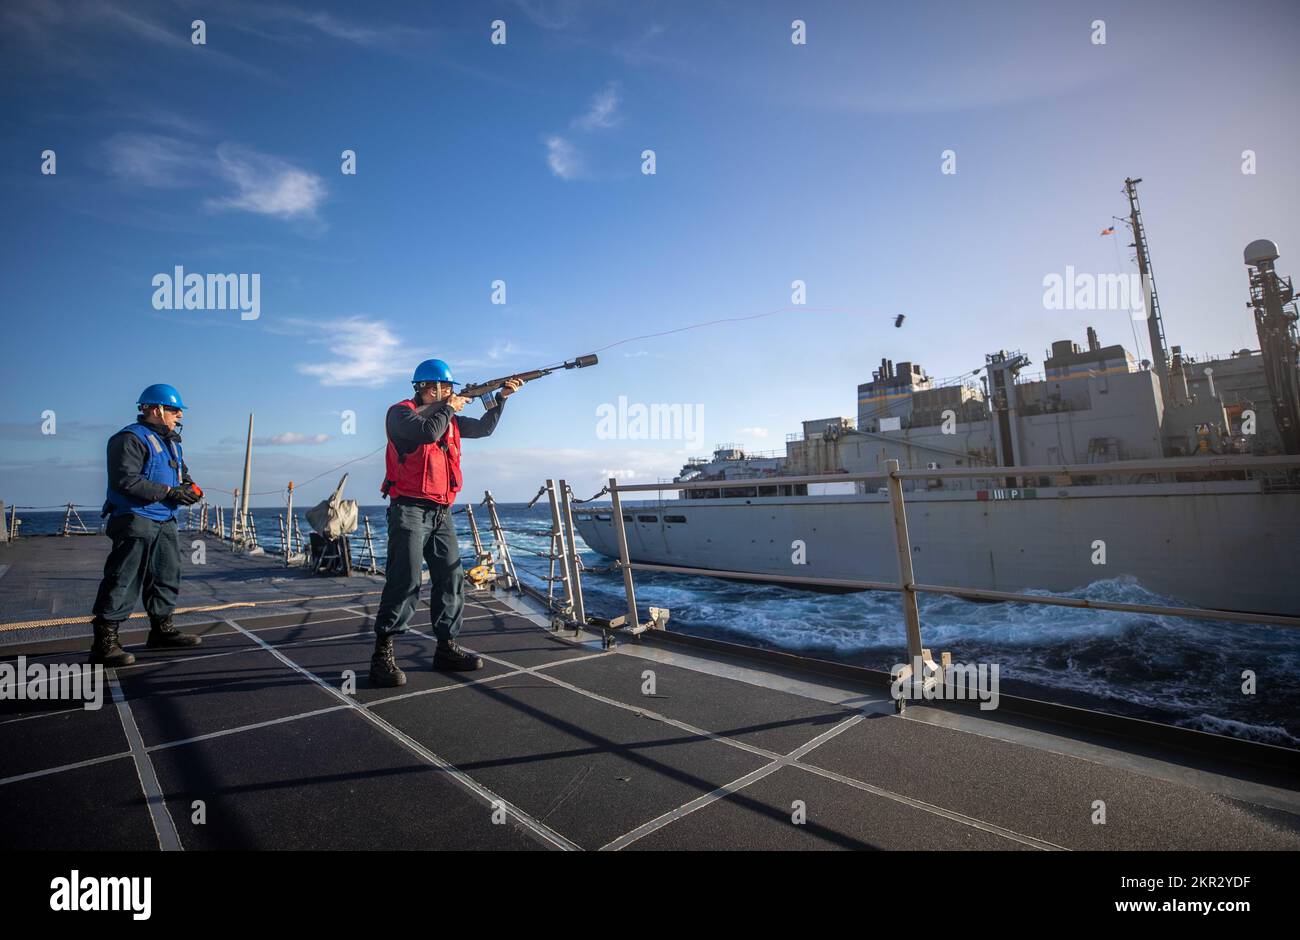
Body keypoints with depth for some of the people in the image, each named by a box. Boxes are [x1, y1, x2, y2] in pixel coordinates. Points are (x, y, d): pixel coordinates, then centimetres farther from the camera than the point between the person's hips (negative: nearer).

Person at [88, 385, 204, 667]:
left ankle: (162, 630, 28)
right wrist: (169, 492, -21)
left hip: (164, 522, 9)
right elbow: (126, 480, -21)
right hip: (136, 521, -9)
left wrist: (189, 486, 2)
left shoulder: (170, 441, 17)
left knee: (167, 576, 15)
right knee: (123, 582, -7)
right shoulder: (131, 439, -12)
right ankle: (104, 643, 0)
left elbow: (182, 471, 25)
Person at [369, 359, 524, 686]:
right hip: (410, 509, -7)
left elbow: (484, 428, 23)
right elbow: (428, 432, -21)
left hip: (441, 512, 8)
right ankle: (382, 655, -4)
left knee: (451, 578, 6)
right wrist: (449, 407, -6)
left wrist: (502, 397, 15)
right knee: (406, 581, -12)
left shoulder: (449, 419, 18)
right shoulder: (401, 413, -3)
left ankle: (446, 647, 15)